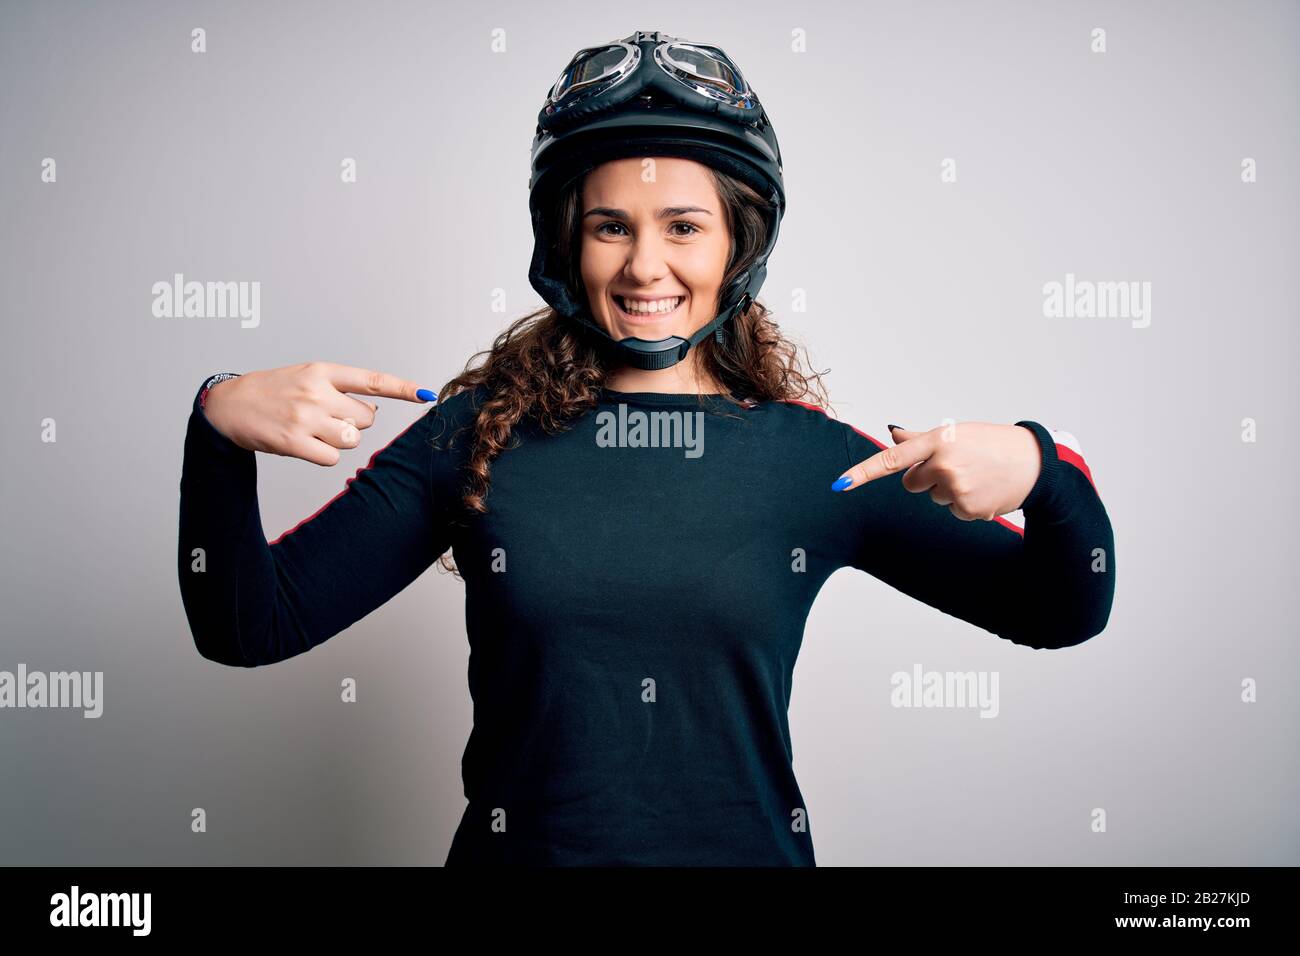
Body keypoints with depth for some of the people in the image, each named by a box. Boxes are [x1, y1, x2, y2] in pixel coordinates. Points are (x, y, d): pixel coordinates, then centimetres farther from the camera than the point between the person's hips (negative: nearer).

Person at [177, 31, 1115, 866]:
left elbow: (1063, 611, -2)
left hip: (752, 845, 1)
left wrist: (1042, 470, -22)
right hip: (519, 843, 0)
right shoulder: (477, 436, -8)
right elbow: (248, 624, -8)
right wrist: (218, 425, -24)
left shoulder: (812, 457, -8)